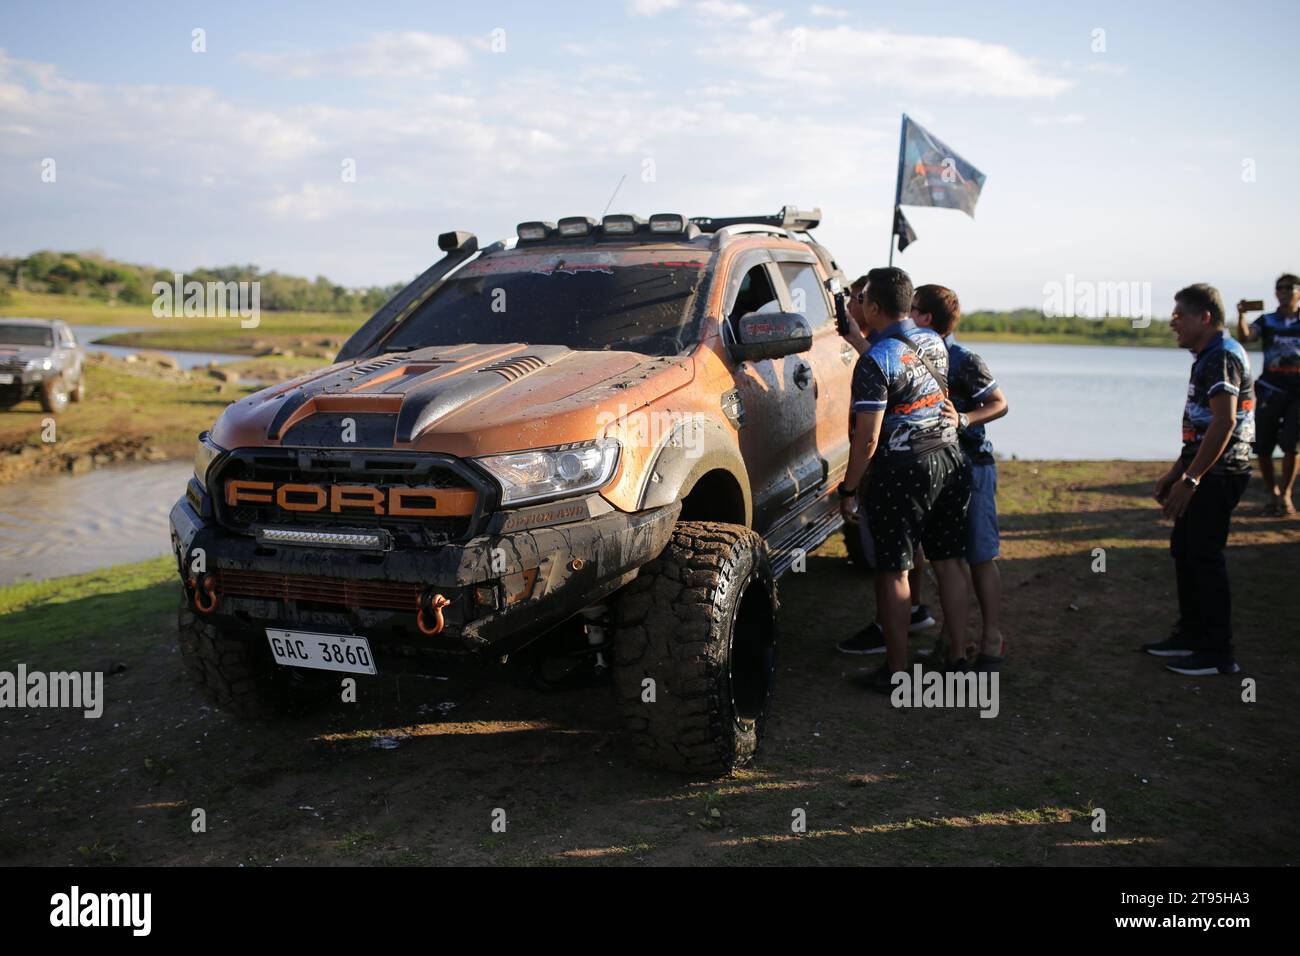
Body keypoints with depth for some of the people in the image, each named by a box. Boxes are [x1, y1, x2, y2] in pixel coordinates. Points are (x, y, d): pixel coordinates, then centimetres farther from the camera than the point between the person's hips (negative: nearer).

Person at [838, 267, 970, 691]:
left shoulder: (875, 361, -15)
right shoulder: (934, 342, 8)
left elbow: (867, 437, -17)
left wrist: (848, 489, -7)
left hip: (903, 469, -7)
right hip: (951, 459, 7)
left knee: (894, 572, 3)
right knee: (949, 561, 15)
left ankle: (895, 671, 10)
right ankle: (958, 657, 22)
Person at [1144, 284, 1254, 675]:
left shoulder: (1222, 356, -17)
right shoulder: (1207, 357, 16)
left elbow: (1224, 423, -25)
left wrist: (1189, 480, -25)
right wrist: (1176, 471, 21)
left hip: (1217, 475, -10)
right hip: (1206, 471, 10)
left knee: (1204, 556, -6)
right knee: (1184, 550, 15)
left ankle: (1217, 654, 3)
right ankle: (1191, 635, 26)